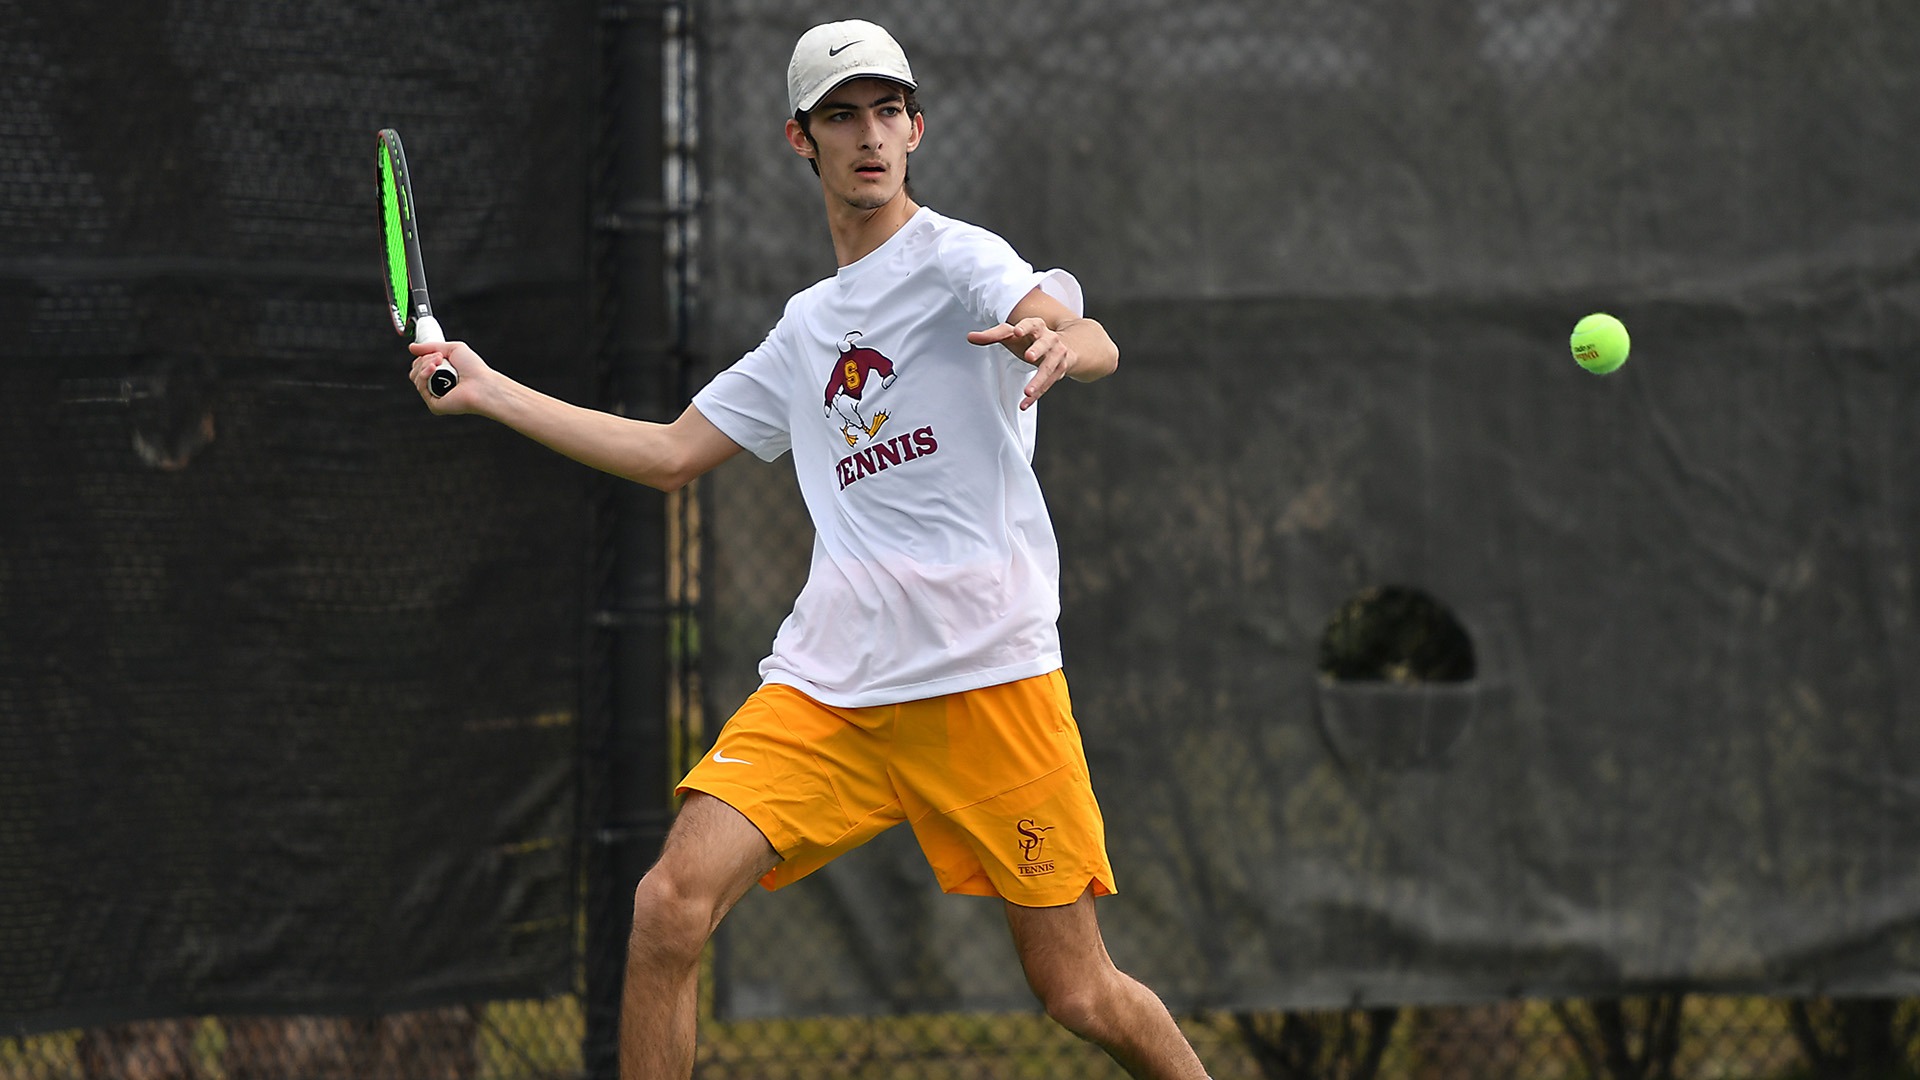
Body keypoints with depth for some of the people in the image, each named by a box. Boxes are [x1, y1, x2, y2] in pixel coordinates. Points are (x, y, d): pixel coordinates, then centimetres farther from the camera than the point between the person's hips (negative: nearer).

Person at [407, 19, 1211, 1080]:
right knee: (670, 907, -14)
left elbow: (1093, 345, -20)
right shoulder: (807, 328, 19)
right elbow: (670, 454, 28)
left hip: (989, 678, -5)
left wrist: (1058, 339, -44)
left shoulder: (955, 257, -1)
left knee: (1078, 994, -4)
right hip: (826, 677, 5)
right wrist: (490, 390, 26)